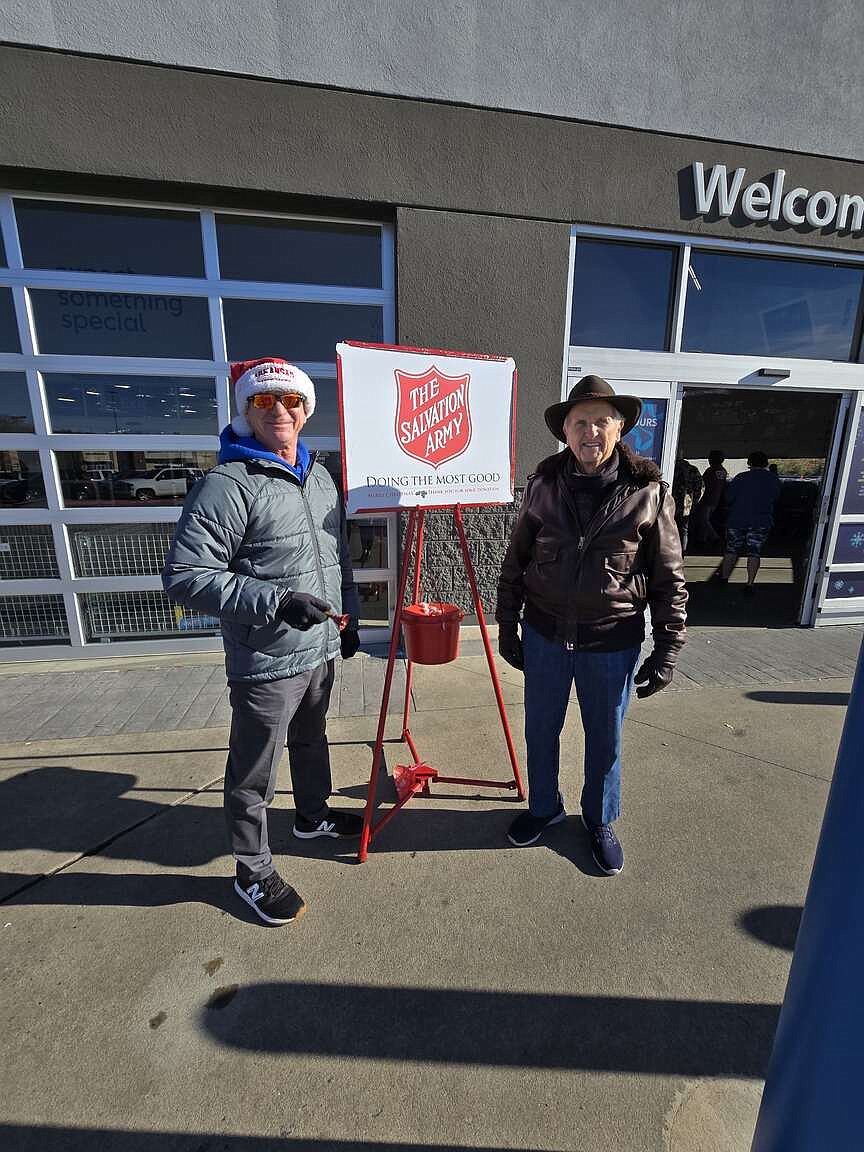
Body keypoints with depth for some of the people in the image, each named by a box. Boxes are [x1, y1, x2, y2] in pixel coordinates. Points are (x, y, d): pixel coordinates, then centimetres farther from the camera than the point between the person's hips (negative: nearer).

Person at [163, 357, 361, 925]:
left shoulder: (321, 476, 8)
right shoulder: (227, 486, -17)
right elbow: (184, 576, -20)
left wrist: (349, 616, 17)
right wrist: (276, 601, -28)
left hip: (321, 649, 7)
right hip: (266, 662, -7)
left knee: (312, 739, 27)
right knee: (254, 774, 11)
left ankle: (313, 815, 52)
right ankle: (253, 871, 35)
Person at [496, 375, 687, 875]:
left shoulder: (648, 491, -9)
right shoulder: (544, 484, -4)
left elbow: (670, 578, -3)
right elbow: (516, 561, 3)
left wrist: (668, 648, -5)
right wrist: (508, 626, 3)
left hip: (612, 642, -1)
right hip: (545, 633, 2)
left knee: (606, 739, 17)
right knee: (541, 730, 18)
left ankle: (601, 821, 45)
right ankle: (544, 807, 46)